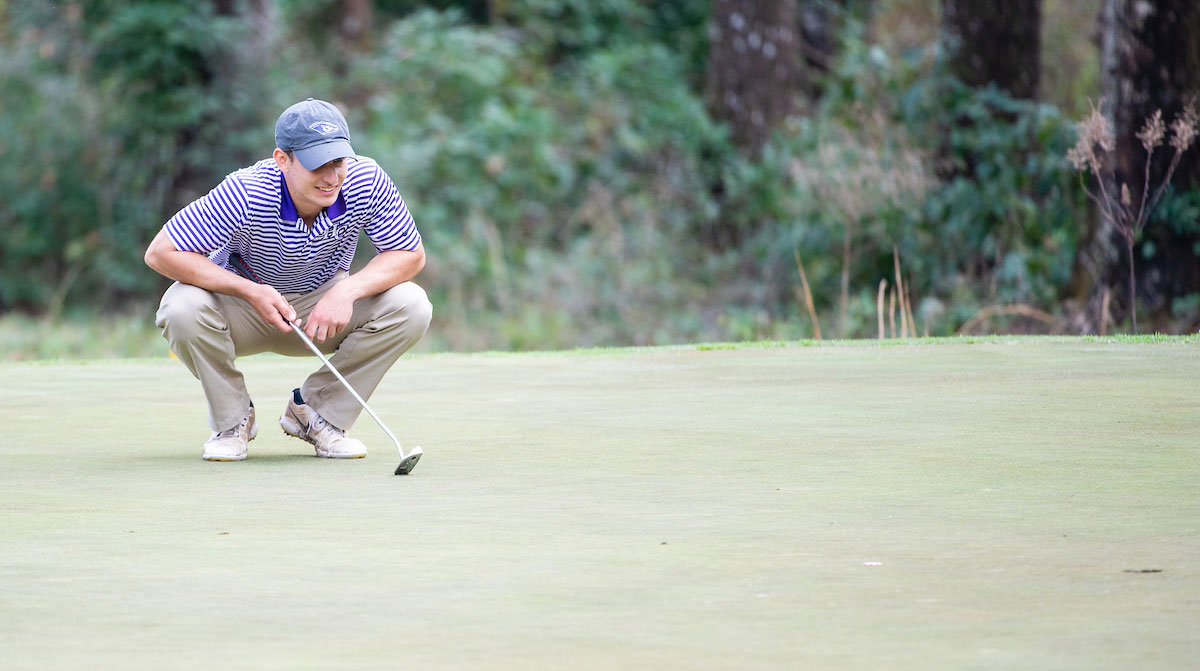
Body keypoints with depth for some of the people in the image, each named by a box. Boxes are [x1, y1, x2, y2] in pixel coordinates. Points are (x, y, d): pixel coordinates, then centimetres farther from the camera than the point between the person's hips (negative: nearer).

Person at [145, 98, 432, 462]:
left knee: (412, 305, -23)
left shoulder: (366, 181, -25)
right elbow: (160, 253, -28)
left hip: (324, 306, 3)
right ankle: (232, 419, -4)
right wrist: (250, 291, -34)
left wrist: (347, 290, -32)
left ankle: (314, 411, -2)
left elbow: (410, 255, -14)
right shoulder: (246, 193, -33)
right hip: (243, 301, -2)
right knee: (184, 308, -35)